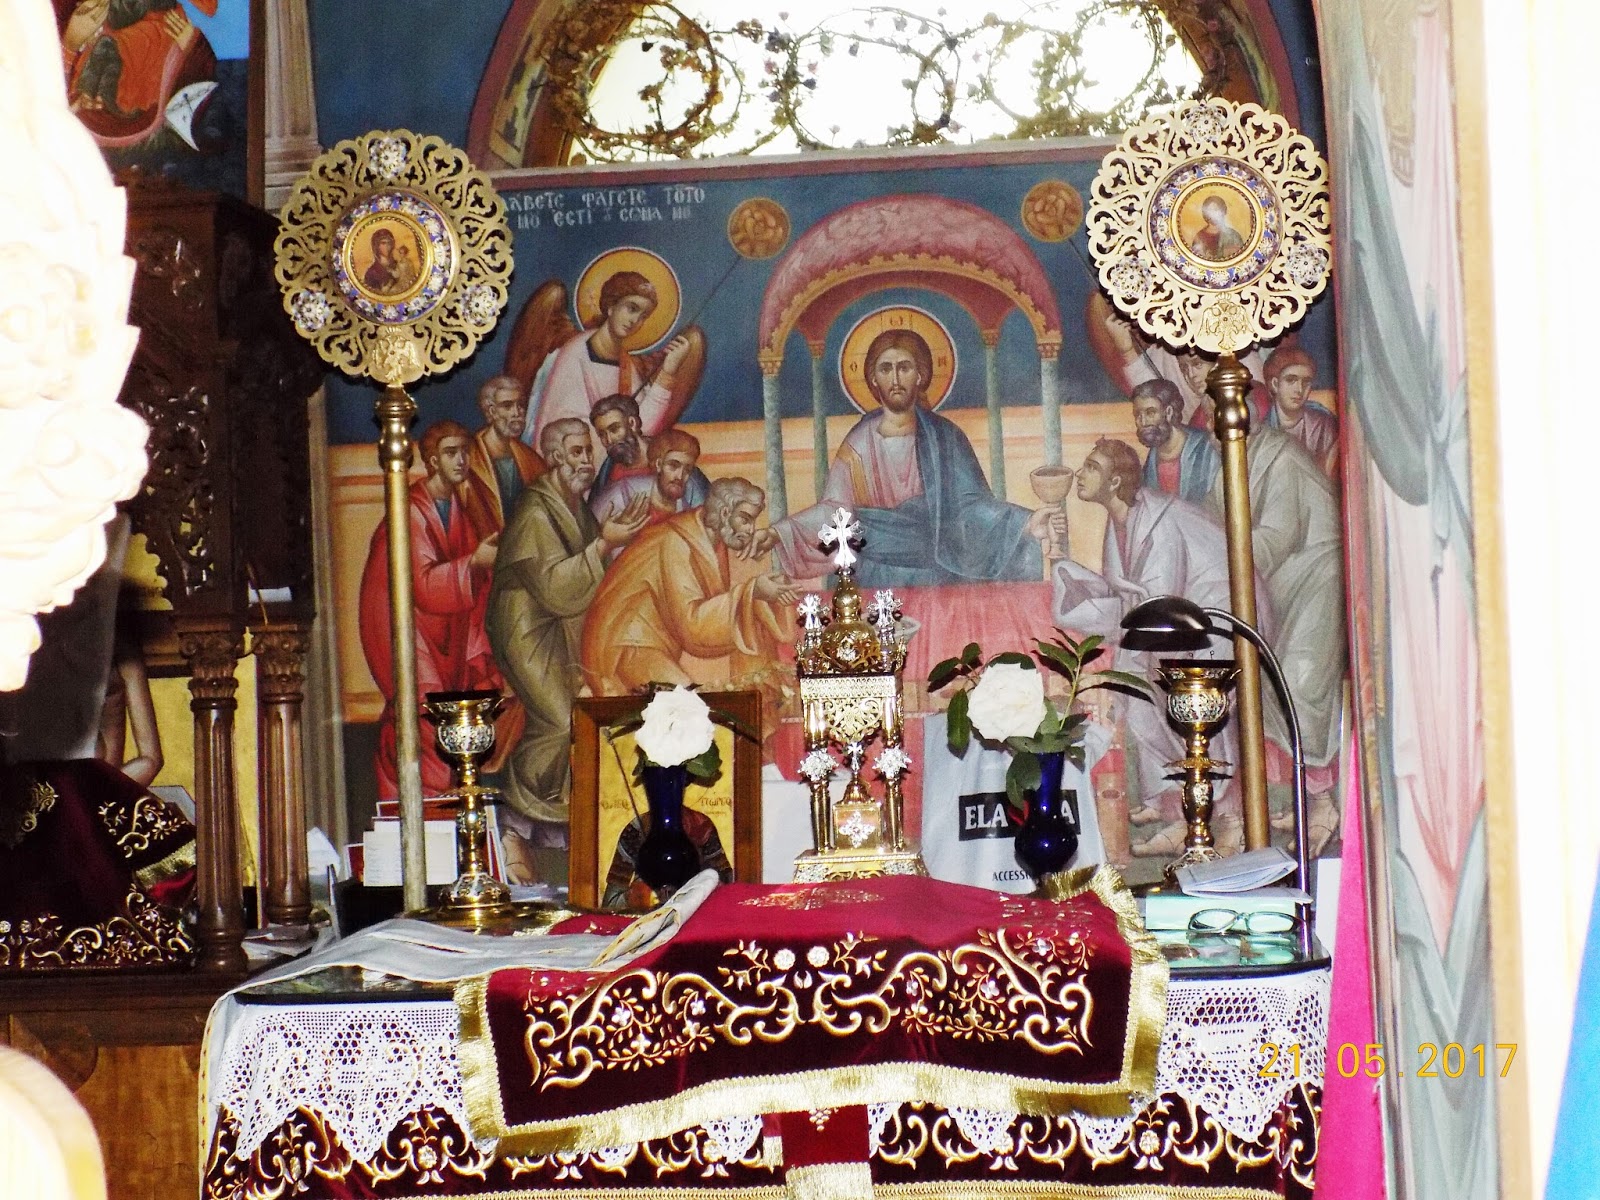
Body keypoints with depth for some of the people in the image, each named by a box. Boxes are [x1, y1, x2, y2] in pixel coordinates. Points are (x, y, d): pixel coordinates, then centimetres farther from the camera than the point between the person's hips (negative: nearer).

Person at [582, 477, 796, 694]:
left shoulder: (711, 542, 5)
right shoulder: (676, 544, -21)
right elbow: (691, 622, -26)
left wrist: (764, 591, -7)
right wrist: (750, 591, -27)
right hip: (627, 651, -9)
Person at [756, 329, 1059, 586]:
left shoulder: (944, 437, 1)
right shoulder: (859, 443, 2)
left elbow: (971, 504, -7)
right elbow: (834, 509, -1)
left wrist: (1025, 525, -23)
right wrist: (779, 534, -14)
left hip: (937, 577, 0)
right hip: (876, 581, 0)